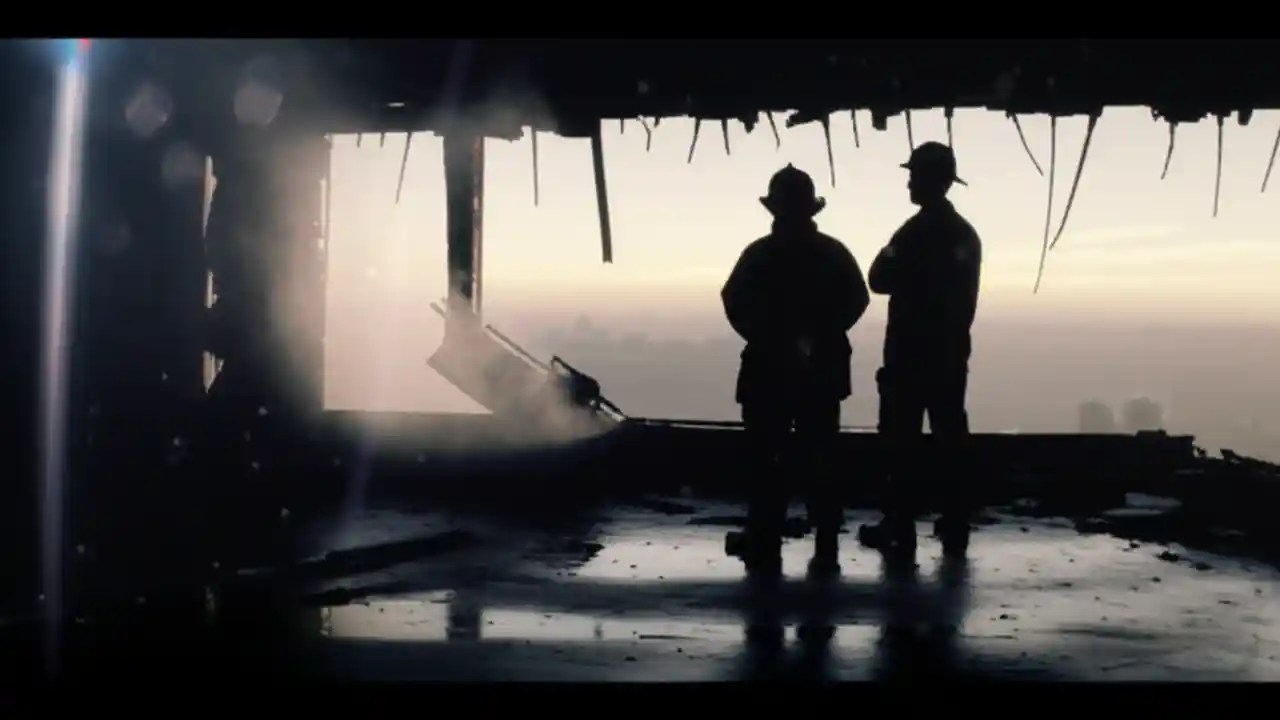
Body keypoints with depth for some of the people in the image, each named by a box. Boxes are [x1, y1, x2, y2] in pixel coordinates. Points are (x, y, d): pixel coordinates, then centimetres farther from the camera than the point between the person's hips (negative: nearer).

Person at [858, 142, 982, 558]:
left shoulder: (917, 231, -14)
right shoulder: (966, 234, 11)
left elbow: (879, 281, -11)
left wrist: (888, 259, 6)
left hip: (910, 354, -7)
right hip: (951, 353, 7)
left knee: (903, 439, -2)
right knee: (951, 438, 8)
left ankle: (900, 528, -1)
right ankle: (954, 529, 12)